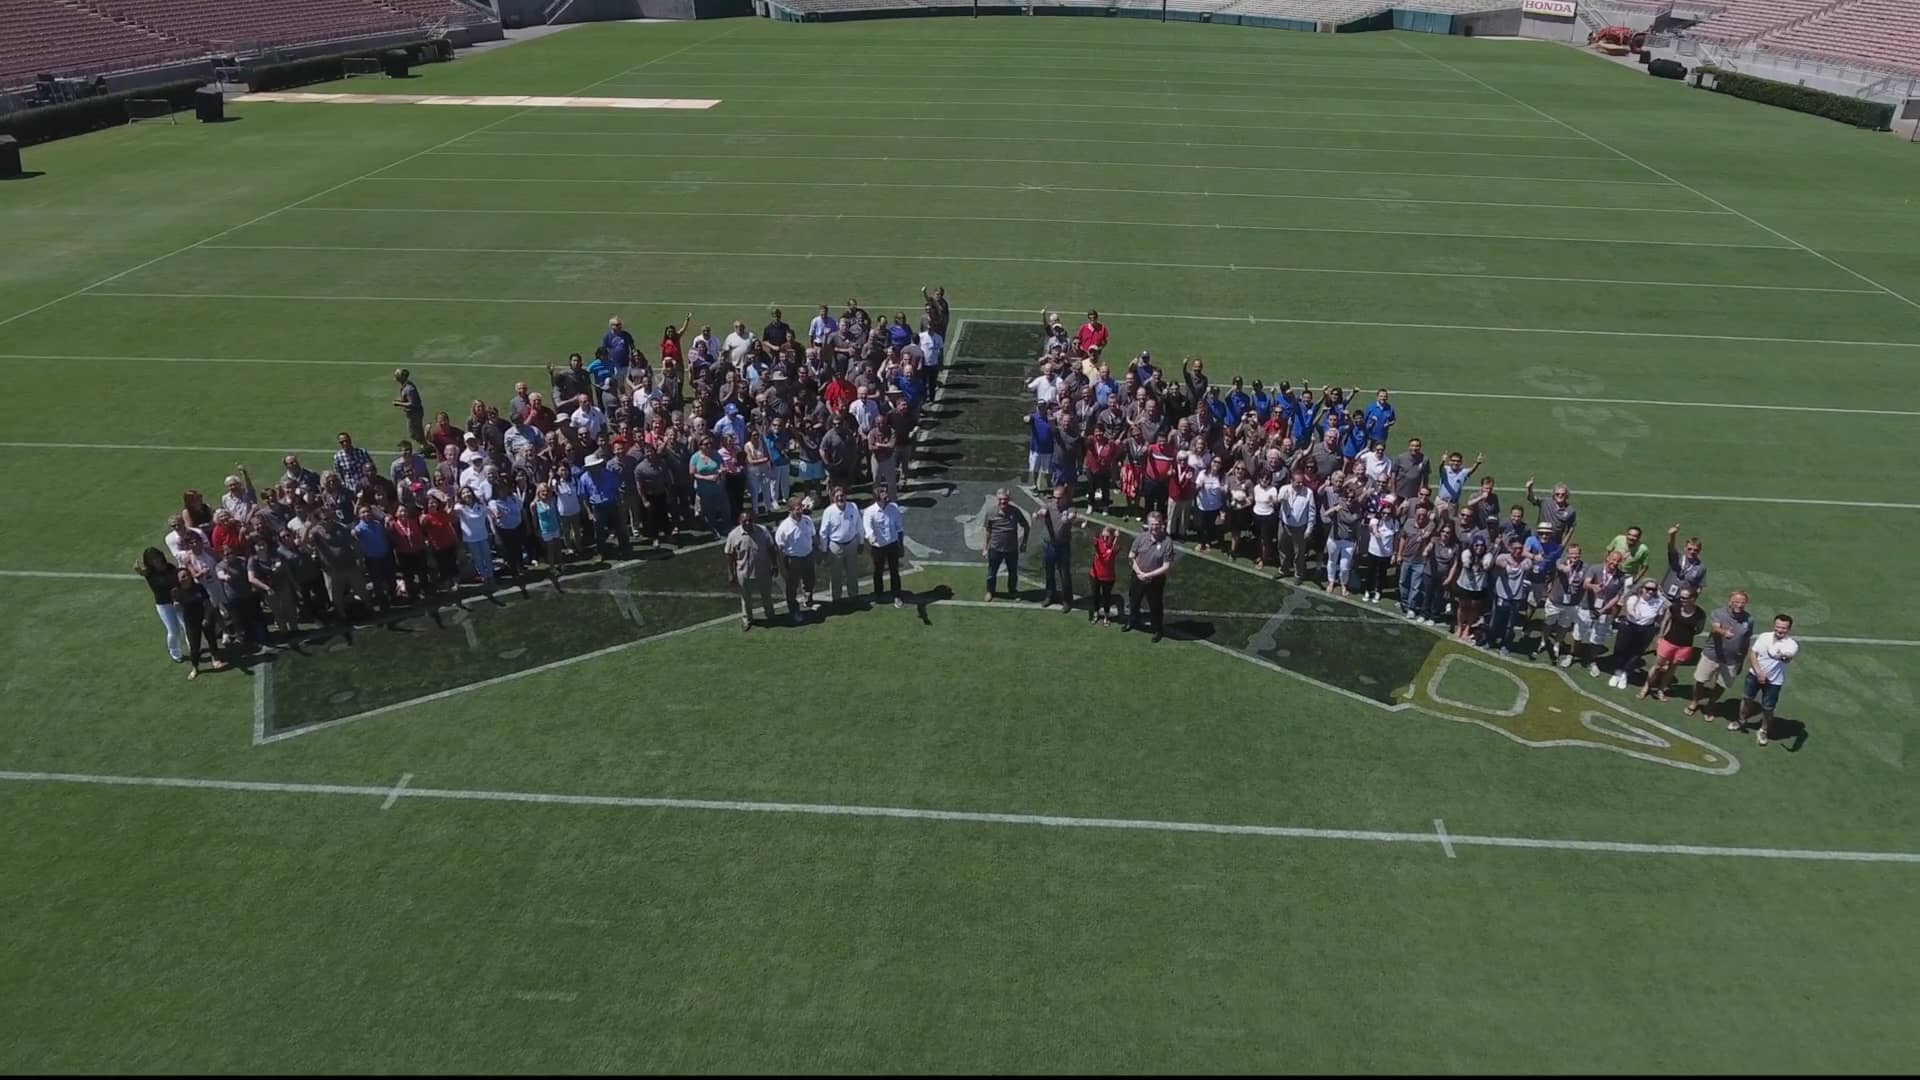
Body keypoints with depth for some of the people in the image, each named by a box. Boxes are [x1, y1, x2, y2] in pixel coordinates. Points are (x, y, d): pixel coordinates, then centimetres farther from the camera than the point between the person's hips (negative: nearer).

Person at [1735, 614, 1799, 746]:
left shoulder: (1791, 644, -23)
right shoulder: (1764, 637, -9)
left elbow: (1788, 658, -45)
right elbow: (1752, 654, -6)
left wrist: (1785, 657, -70)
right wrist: (1758, 672, -17)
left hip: (1774, 681, -3)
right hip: (1755, 674, 4)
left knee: (1768, 708, 3)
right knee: (1746, 698, 19)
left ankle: (1764, 731, 30)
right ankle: (1741, 721, 45)